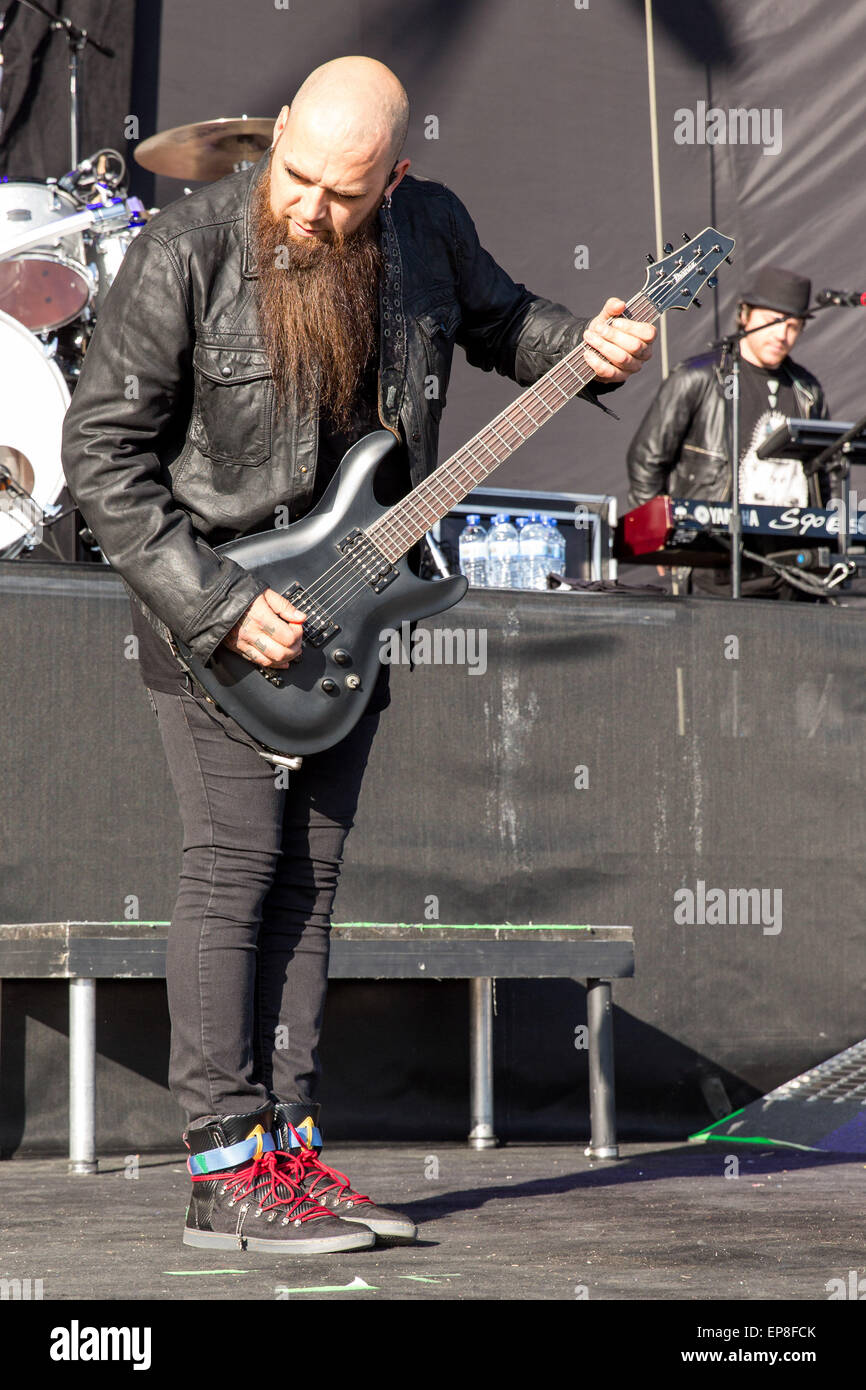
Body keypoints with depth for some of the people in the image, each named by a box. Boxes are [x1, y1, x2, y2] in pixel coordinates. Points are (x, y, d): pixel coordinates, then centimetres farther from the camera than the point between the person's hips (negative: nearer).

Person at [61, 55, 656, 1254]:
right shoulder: (187, 254, -19)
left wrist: (583, 346, -5)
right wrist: (219, 605, -21)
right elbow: (102, 449, -16)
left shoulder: (429, 228, -3)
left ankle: (289, 1148, 11)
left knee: (310, 874, 6)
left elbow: (494, 321, 18)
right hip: (211, 597, -5)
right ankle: (227, 1170, -7)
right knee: (236, 863, -9)